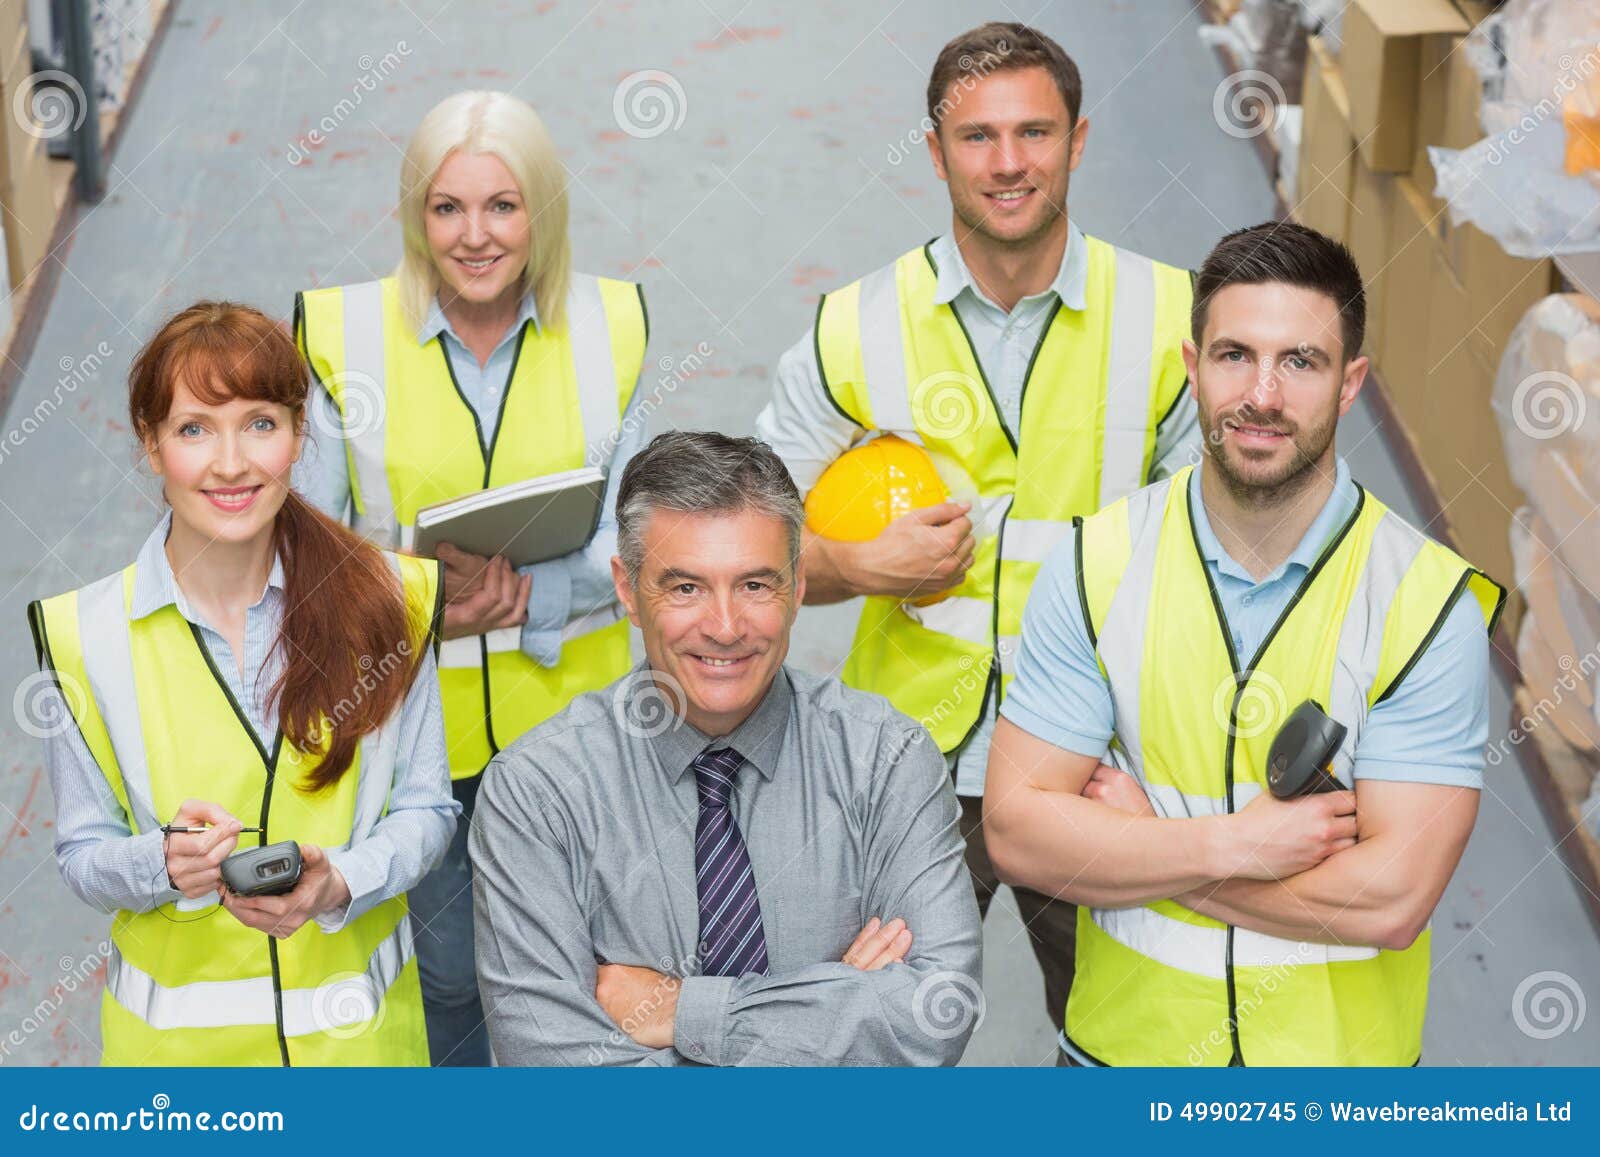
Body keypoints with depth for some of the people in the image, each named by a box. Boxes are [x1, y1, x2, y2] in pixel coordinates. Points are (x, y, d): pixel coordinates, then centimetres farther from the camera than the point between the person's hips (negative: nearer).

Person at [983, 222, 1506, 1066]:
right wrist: (1236, 845, -21)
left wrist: (1133, 843, -16)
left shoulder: (1430, 601, -16)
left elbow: (1390, 899, -21)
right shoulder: (1097, 564, -9)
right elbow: (1014, 830, -12)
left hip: (1338, 1049, -1)